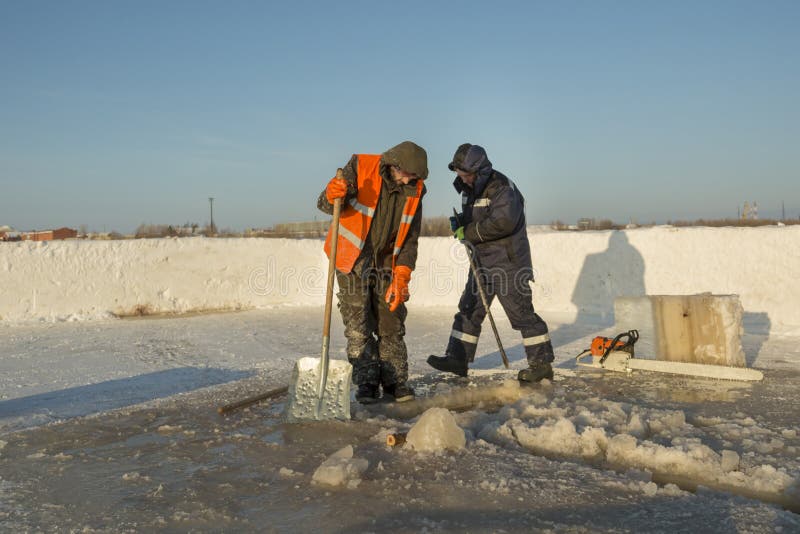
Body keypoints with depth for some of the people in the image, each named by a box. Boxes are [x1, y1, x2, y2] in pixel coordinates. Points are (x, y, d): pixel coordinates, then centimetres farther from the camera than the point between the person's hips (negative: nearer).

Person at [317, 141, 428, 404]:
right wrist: (332, 197, -40)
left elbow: (410, 238, -2)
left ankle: (395, 382, 14)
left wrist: (401, 276, -11)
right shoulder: (360, 167, -17)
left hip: (386, 263, 3)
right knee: (358, 327, -3)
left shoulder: (414, 190, -5)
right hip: (353, 260, -3)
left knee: (391, 325, 5)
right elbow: (325, 205, -16)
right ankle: (366, 384, 5)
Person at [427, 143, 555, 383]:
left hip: (508, 260, -9)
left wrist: (468, 231, -21)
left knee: (521, 312, -5)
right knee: (469, 309, 9)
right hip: (482, 260, 9)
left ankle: (542, 364, 4)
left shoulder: (502, 188, -17)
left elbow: (503, 222, -30)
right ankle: (457, 359, 15)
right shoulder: (470, 189, 11)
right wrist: (459, 222, 0)